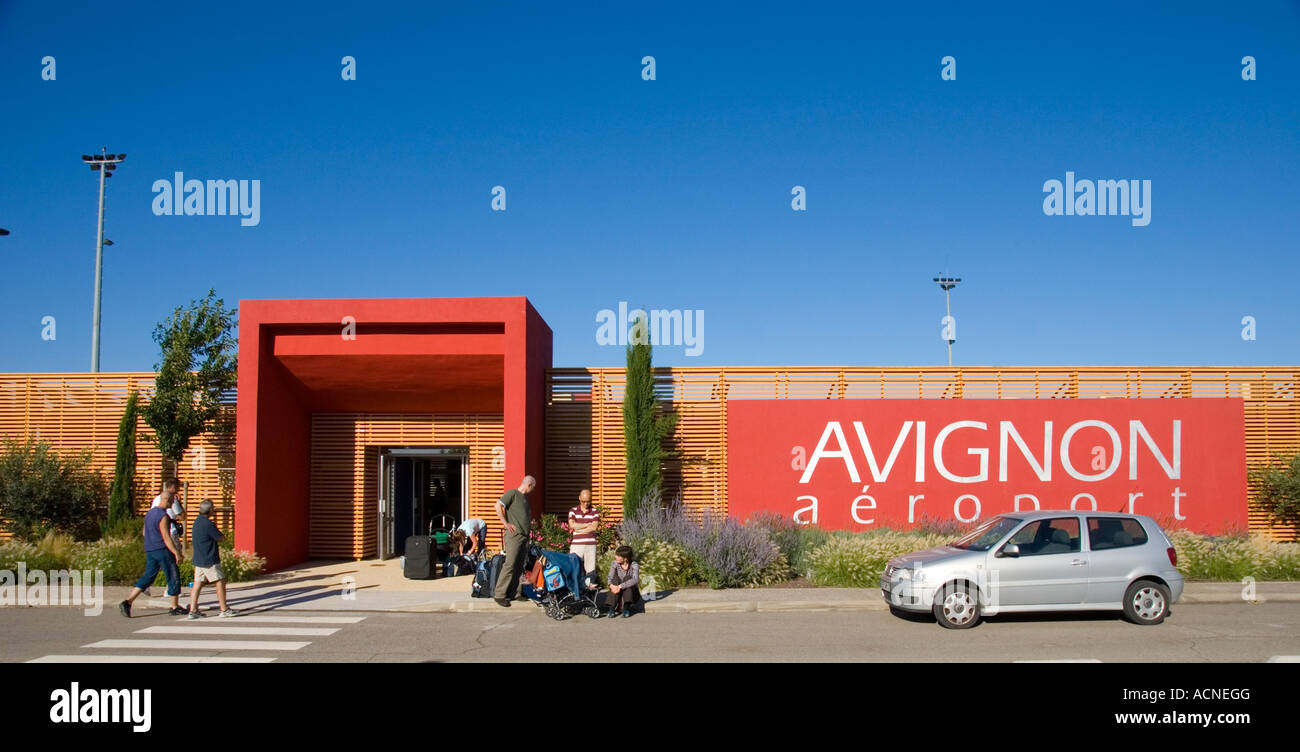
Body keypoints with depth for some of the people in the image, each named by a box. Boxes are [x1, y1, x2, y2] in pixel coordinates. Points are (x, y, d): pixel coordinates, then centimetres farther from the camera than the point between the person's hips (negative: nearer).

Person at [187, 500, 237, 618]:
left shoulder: (197, 521, 8)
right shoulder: (208, 524, -19)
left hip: (198, 559, 8)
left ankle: (193, 610, 7)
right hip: (210, 560, -8)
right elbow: (221, 538, -12)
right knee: (220, 582, 1)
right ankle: (224, 609, 6)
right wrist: (221, 536, 9)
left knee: (197, 584, 8)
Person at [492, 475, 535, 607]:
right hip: (514, 534, -9)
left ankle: (513, 592, 13)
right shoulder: (512, 493, -5)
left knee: (519, 566, 8)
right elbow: (498, 506, -16)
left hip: (524, 535, 9)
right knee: (510, 564, -13)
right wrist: (506, 523, -16)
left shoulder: (525, 497, 21)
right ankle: (499, 595, -10)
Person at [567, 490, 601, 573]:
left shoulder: (595, 512, 10)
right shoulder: (573, 511, 10)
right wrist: (588, 524, -3)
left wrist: (578, 529, -3)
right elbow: (572, 525, -6)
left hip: (590, 544, 0)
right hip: (576, 544, 0)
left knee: (590, 571, -2)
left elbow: (594, 527, -4)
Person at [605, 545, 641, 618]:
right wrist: (611, 585, -38)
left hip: (631, 594, -2)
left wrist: (620, 586, -41)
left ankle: (626, 608, -27)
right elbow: (610, 578, -15)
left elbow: (635, 580, -30)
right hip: (617, 596, 2)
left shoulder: (634, 565, -13)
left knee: (627, 578, -26)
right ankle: (612, 609, -27)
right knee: (615, 578, -23)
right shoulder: (615, 564, -4)